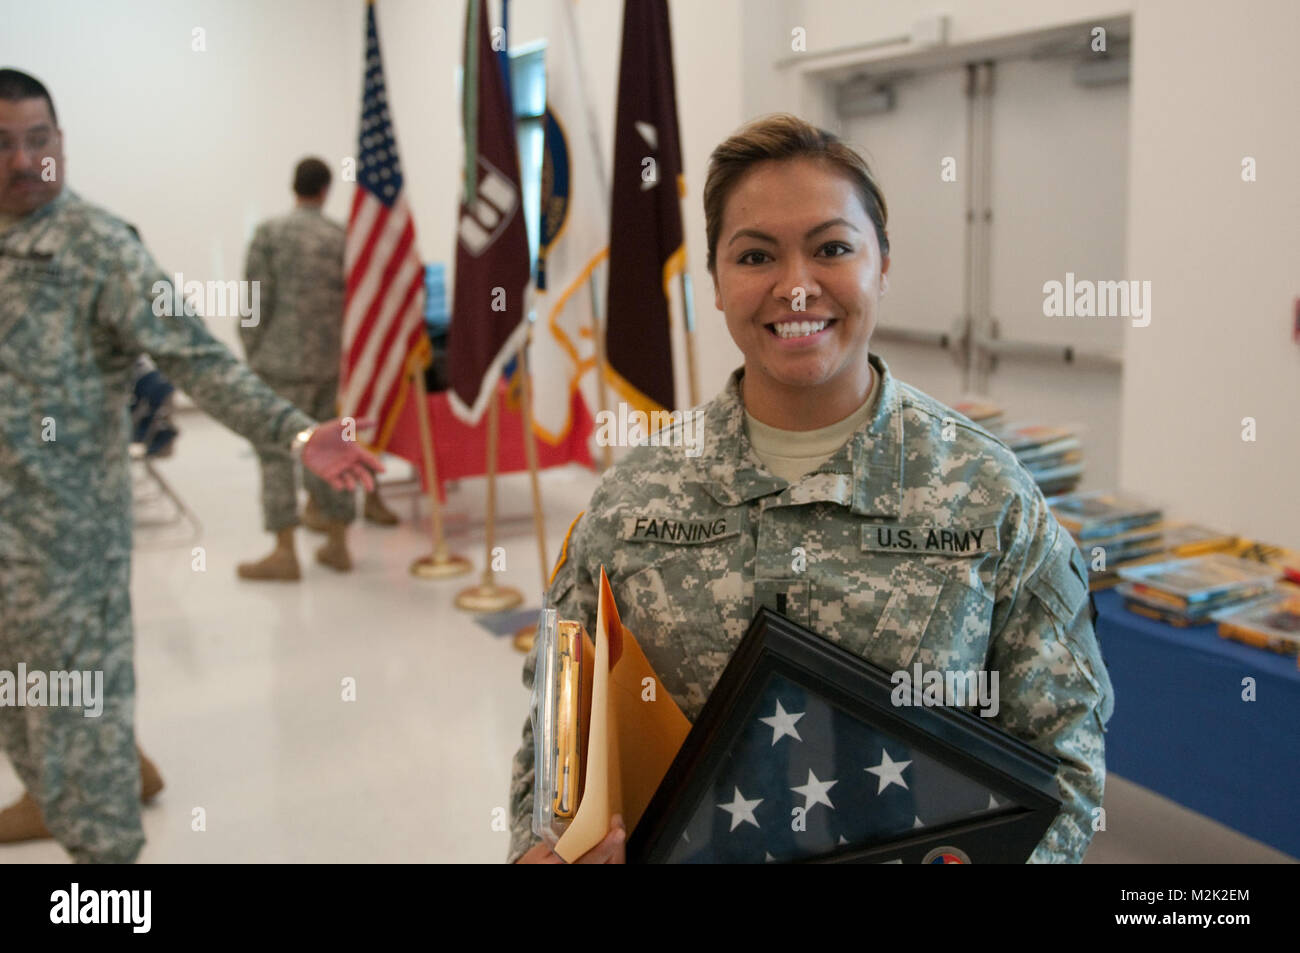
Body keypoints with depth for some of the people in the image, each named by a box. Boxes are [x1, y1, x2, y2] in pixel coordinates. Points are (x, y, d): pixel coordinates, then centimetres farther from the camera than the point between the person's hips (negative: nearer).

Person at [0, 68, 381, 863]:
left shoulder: (101, 250, -16)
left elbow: (197, 359, -24)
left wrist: (295, 430, -36)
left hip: (68, 520, -7)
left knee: (79, 690, 5)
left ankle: (106, 844, 23)